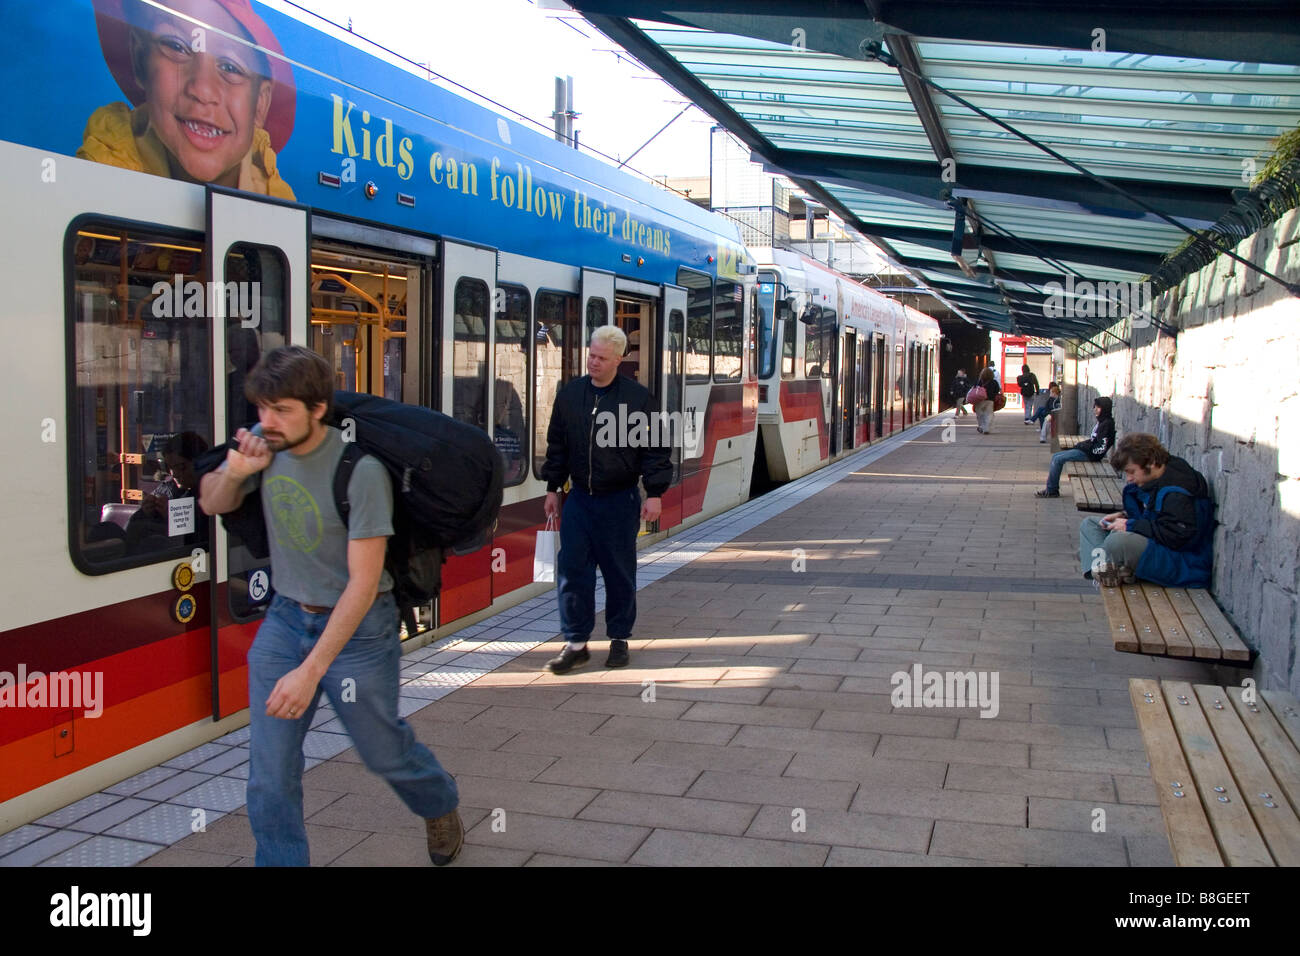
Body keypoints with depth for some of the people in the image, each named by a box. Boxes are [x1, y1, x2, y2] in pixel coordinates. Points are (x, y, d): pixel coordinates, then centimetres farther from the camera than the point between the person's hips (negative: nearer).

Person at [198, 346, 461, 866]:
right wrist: (234, 473, -15)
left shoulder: (360, 471, -26)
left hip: (356, 626, -4)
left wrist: (312, 670, -26)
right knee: (269, 770, 0)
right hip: (286, 617, 5)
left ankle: (440, 804, 47)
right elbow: (211, 504, 9)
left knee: (384, 751, 15)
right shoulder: (265, 442, -8)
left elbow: (363, 583, -24)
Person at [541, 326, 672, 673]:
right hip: (579, 498, 3)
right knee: (572, 569, -1)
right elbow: (557, 445, 13)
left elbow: (654, 448, -4)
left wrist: (654, 493, -9)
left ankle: (619, 639, 22)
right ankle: (576, 643, 9)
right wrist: (553, 488, 12)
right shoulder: (569, 394, 5)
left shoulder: (637, 397, -5)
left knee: (620, 572, 7)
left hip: (620, 500, -3)